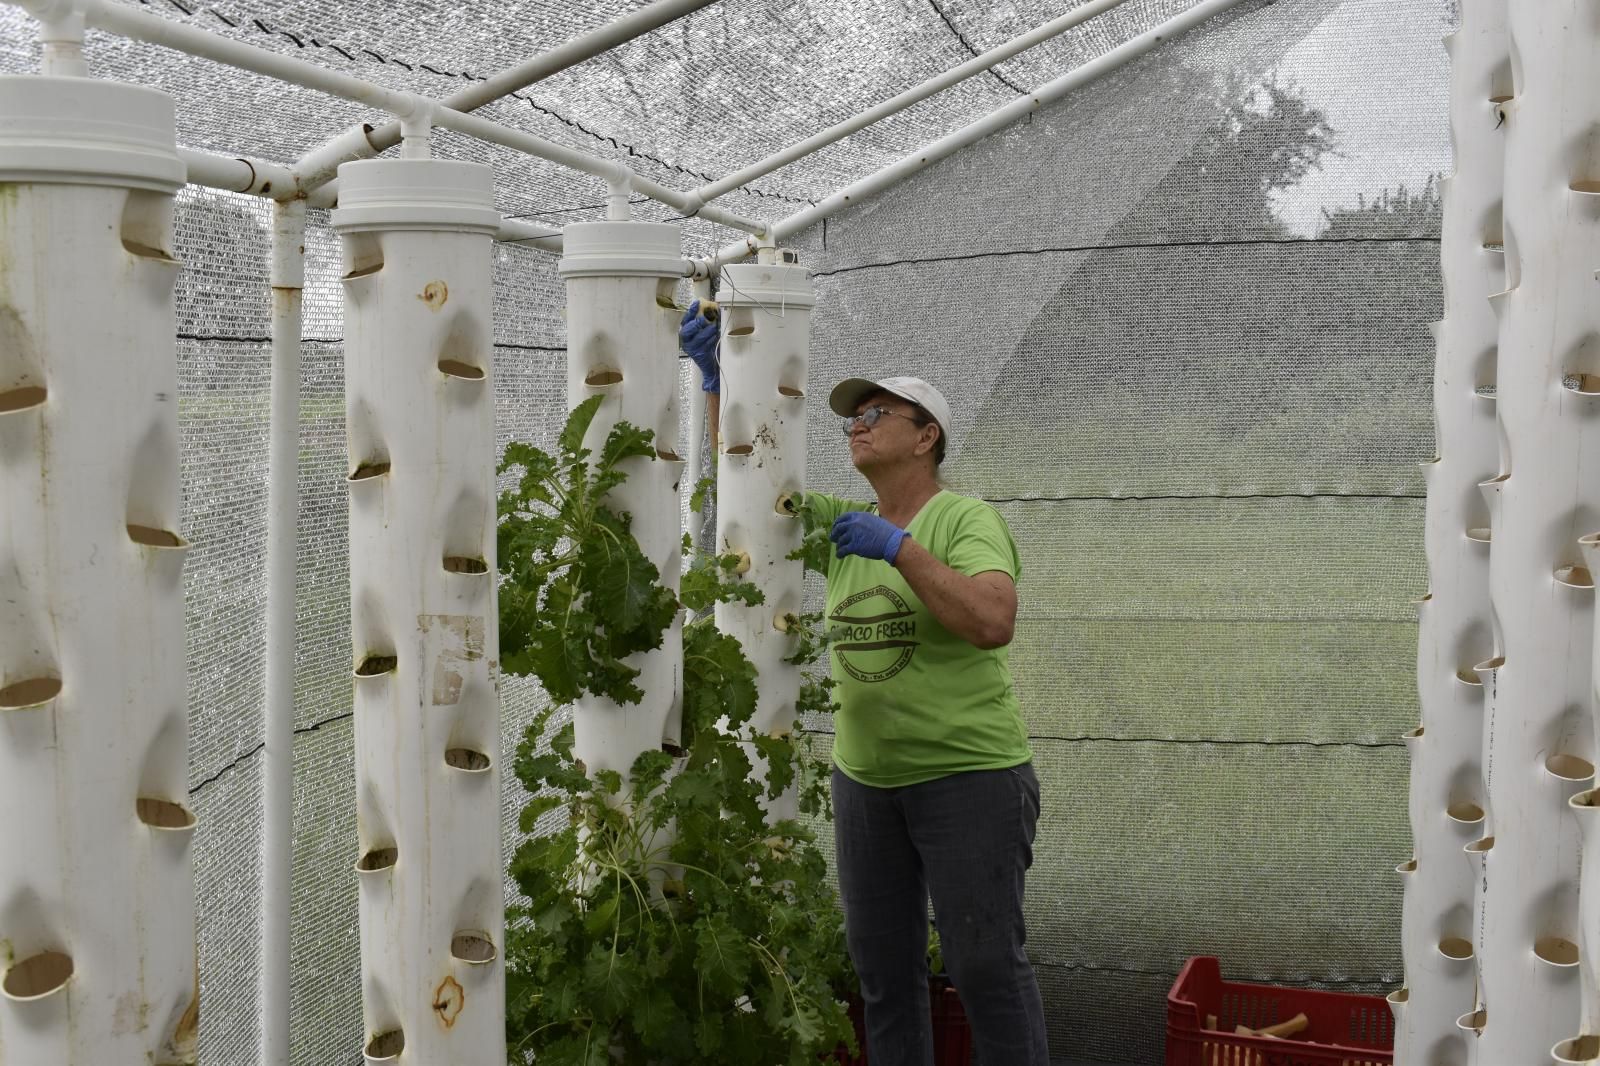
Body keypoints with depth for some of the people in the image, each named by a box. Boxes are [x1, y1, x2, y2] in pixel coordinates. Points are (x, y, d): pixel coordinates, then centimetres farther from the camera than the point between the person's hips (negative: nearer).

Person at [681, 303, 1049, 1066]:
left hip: (969, 779, -6)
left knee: (987, 966, -2)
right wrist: (720, 375, -5)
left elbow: (993, 624, -28)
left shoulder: (967, 522, -11)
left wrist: (898, 547, -27)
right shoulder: (845, 523, 8)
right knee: (882, 968, 12)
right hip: (866, 781, 6)